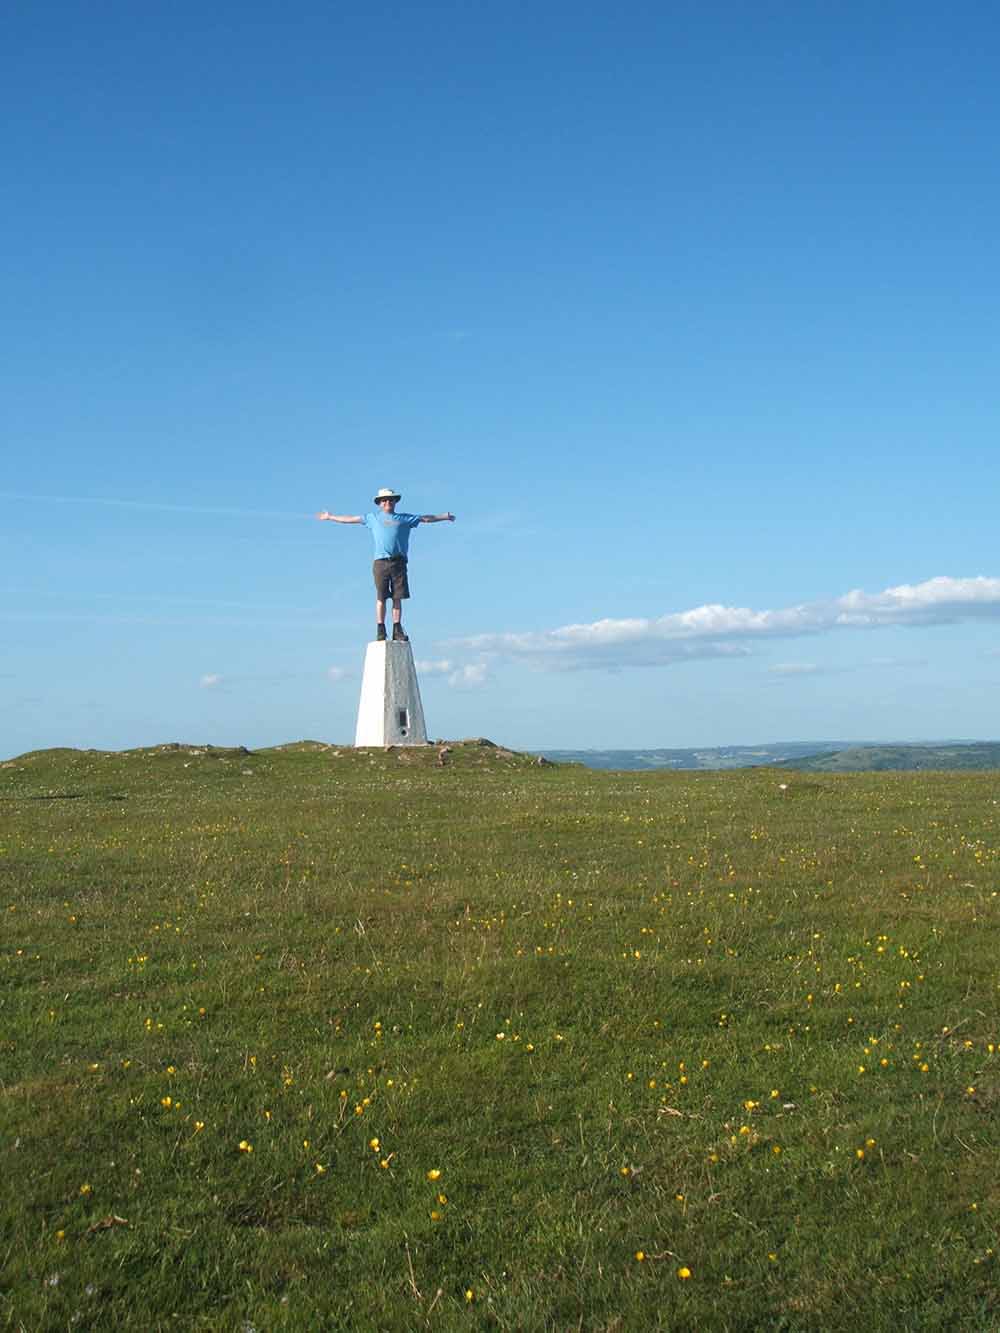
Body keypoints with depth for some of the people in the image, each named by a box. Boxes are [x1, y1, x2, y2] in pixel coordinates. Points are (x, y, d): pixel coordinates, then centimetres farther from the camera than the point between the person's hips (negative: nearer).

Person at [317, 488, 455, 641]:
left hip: (399, 562, 1)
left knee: (397, 597, -1)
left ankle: (397, 630, 1)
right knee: (381, 598, -4)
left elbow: (426, 518, 22)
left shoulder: (405, 518, 19)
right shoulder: (373, 518, 19)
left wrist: (445, 517, 20)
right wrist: (330, 517, 26)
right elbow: (351, 519, 23)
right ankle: (380, 631, -3)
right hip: (381, 562, -1)